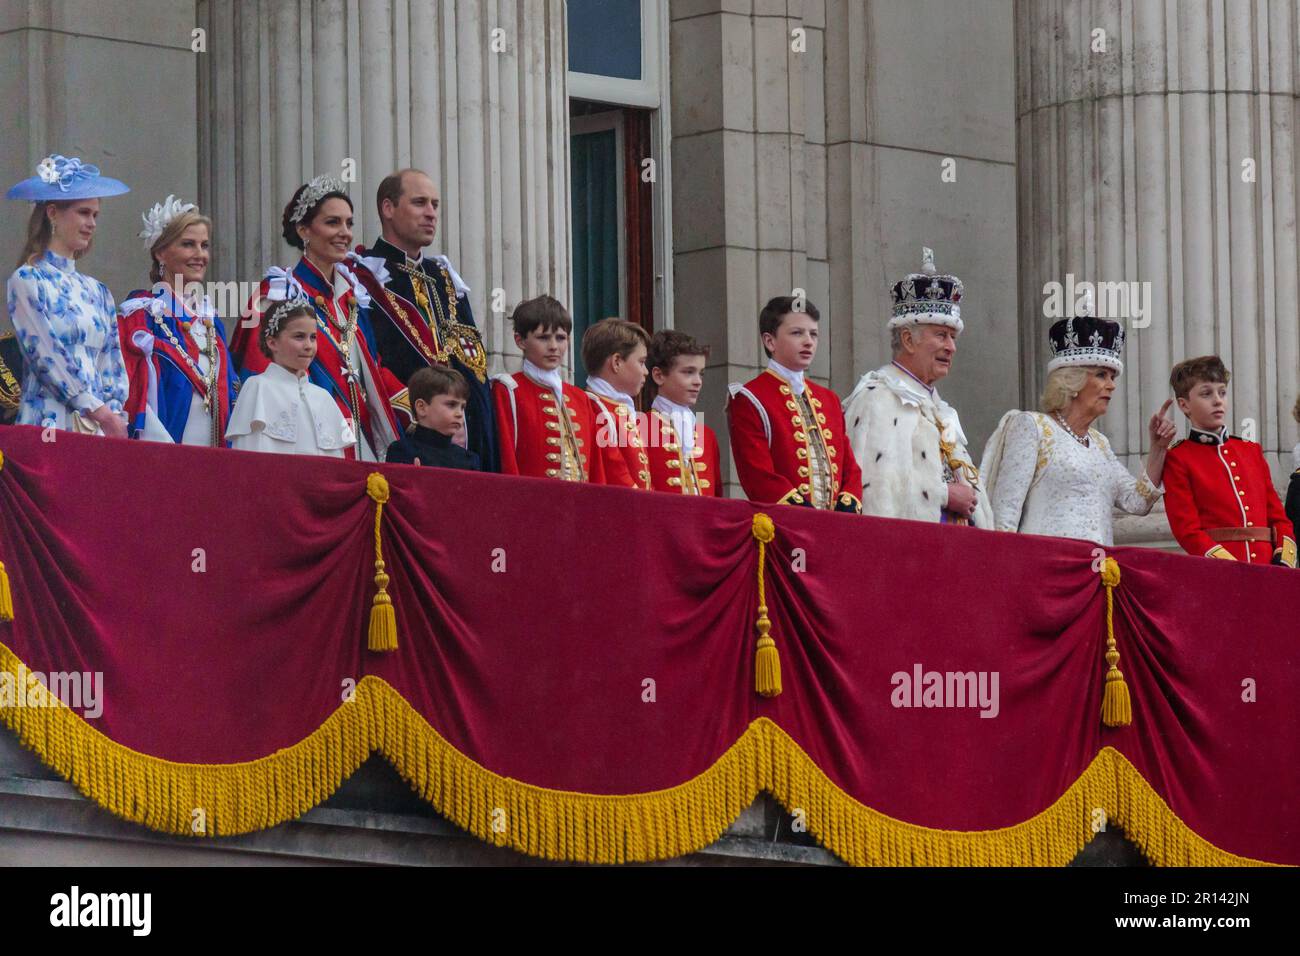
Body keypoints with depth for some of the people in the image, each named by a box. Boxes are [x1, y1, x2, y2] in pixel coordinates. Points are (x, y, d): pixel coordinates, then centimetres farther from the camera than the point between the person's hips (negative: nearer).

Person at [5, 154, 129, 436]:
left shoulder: (97, 291, 18)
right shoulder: (28, 280, 0)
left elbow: (113, 366, 16)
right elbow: (45, 354, -9)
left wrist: (115, 417, -1)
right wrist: (100, 412, -13)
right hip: (51, 422, -5)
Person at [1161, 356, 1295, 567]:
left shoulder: (1252, 451, 19)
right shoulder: (1178, 459, 3)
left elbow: (1278, 517, 17)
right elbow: (1188, 529, -6)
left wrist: (1284, 563, -1)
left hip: (1266, 569, 4)